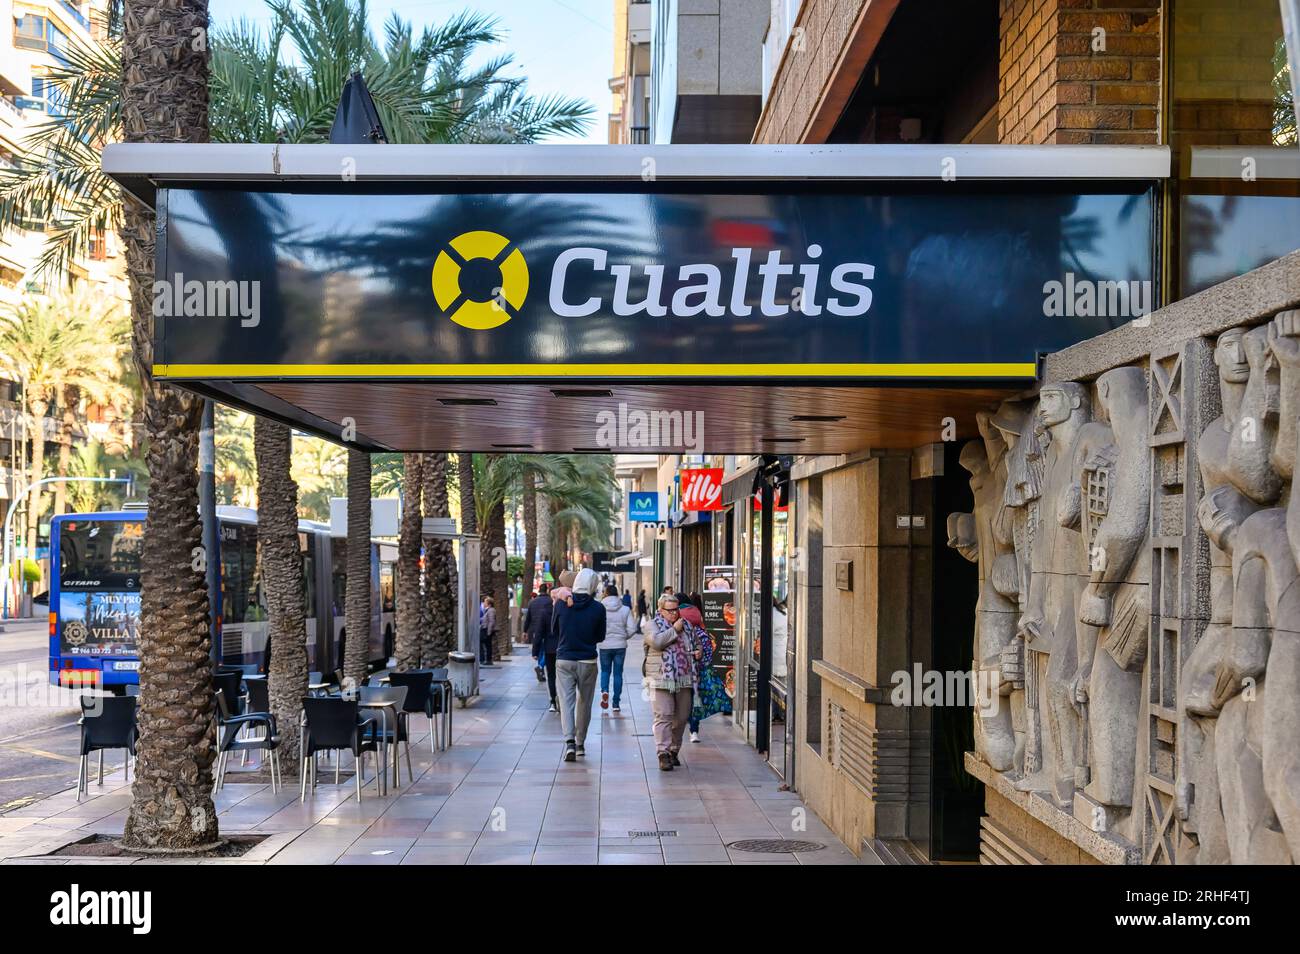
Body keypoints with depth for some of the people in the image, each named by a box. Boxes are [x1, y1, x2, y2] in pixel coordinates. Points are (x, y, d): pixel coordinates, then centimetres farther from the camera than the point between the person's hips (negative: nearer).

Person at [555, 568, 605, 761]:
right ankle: (580, 744, 22)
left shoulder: (562, 604, -6)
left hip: (564, 660, 0)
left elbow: (554, 628, 9)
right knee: (584, 703, 13)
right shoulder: (597, 608, -8)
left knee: (566, 701, 0)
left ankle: (569, 741, -18)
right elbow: (600, 636, 3)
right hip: (587, 661, 0)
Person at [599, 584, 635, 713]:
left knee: (605, 671, 17)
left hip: (604, 645, -1)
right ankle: (616, 703, 10)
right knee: (618, 673, 10)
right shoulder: (625, 610, -4)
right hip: (620, 645, 1)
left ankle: (604, 690, -11)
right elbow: (632, 629, -7)